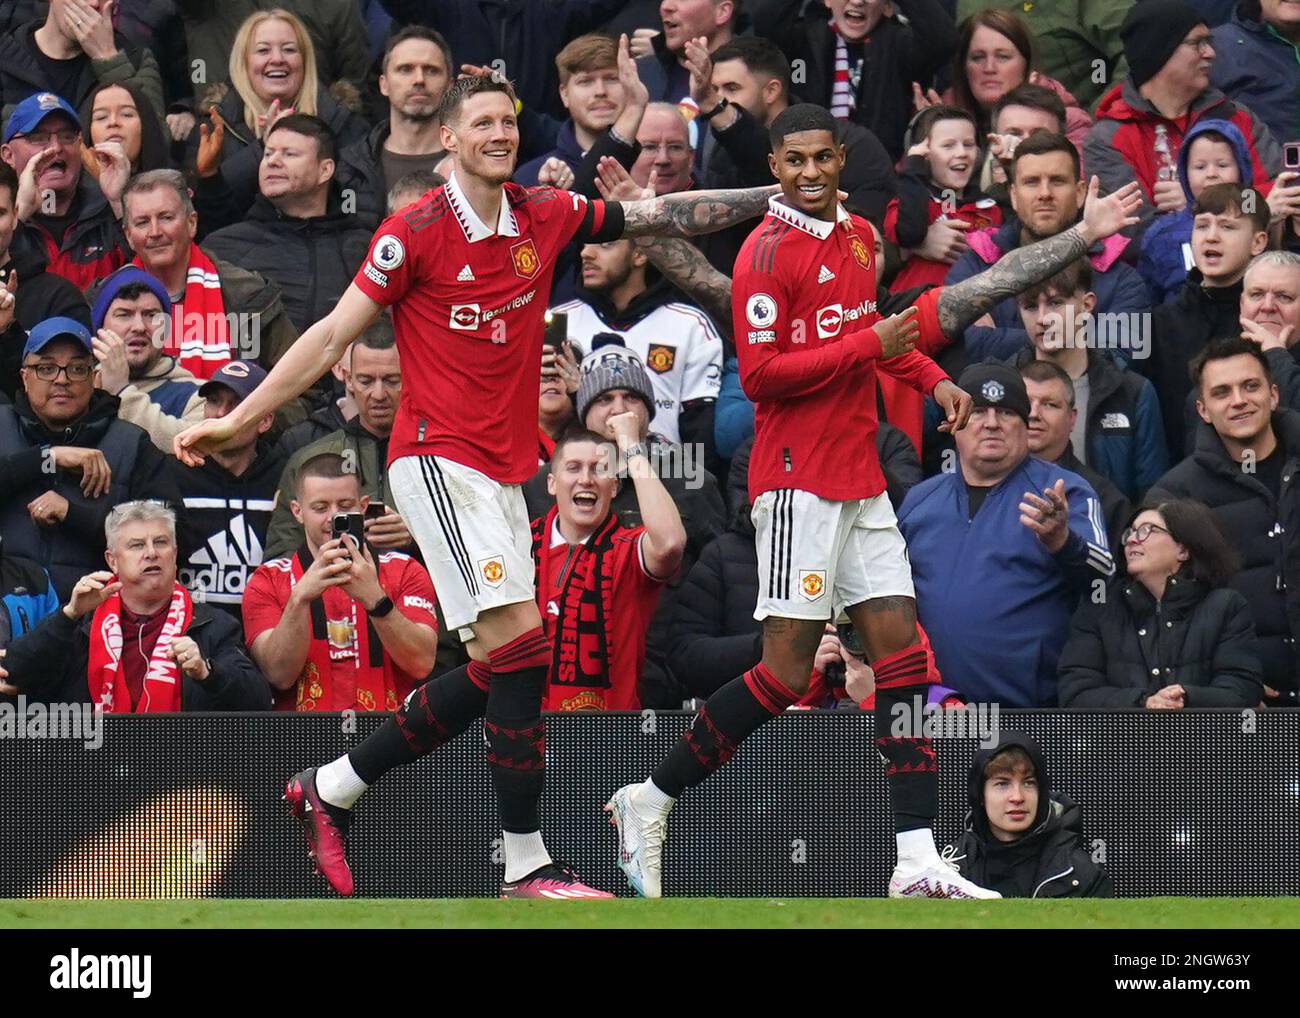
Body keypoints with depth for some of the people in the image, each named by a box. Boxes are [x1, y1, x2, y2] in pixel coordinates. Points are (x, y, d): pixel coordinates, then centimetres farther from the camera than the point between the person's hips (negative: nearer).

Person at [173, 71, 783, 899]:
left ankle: (330, 789, 23)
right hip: (439, 459, -7)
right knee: (520, 640, -17)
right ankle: (527, 864, -13)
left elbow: (660, 215, 14)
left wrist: (772, 198, 10)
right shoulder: (415, 232, -8)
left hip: (505, 472, 7)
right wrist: (239, 420, -4)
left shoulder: (545, 217, 8)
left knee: (495, 672, 8)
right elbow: (336, 333, -3)